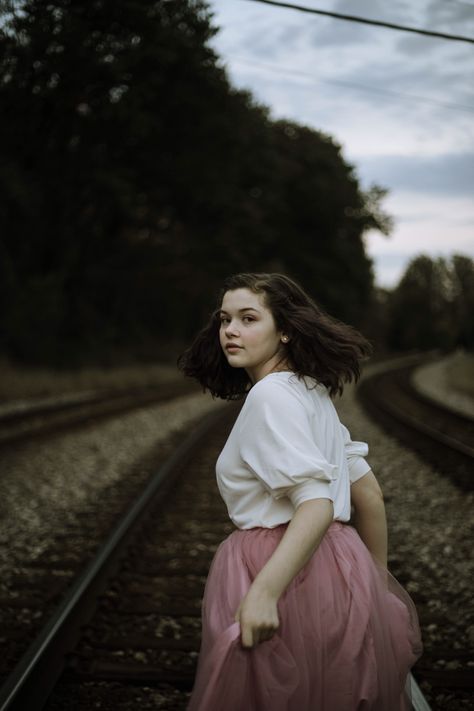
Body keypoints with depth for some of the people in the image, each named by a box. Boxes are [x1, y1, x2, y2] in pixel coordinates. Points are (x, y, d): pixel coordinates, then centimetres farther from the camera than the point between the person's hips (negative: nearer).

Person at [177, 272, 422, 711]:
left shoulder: (271, 394, -15)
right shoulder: (312, 392, 12)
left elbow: (317, 505, -25)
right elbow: (368, 494, 16)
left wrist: (264, 590, -35)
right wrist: (377, 578, 25)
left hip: (291, 576, -9)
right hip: (340, 573, 9)